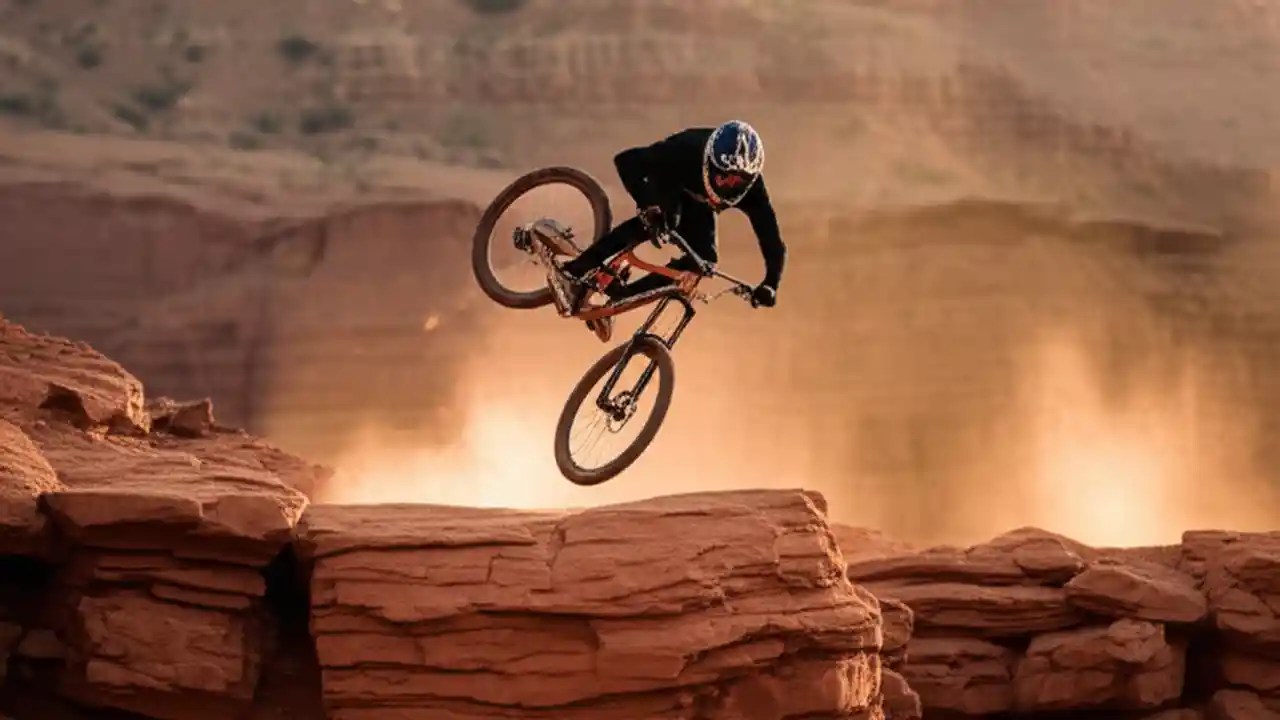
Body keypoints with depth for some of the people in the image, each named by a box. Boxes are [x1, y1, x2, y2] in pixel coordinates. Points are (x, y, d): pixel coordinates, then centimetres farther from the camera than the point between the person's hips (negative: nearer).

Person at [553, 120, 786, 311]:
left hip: (696, 204, 4)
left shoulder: (751, 189, -35)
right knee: (659, 222, -35)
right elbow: (626, 160, -43)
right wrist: (647, 206, -56)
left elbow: (773, 242, -32)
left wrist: (770, 284, -49)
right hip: (666, 183, -4)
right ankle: (573, 271, -37)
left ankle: (624, 294, -6)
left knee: (702, 259, -18)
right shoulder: (686, 151, -42)